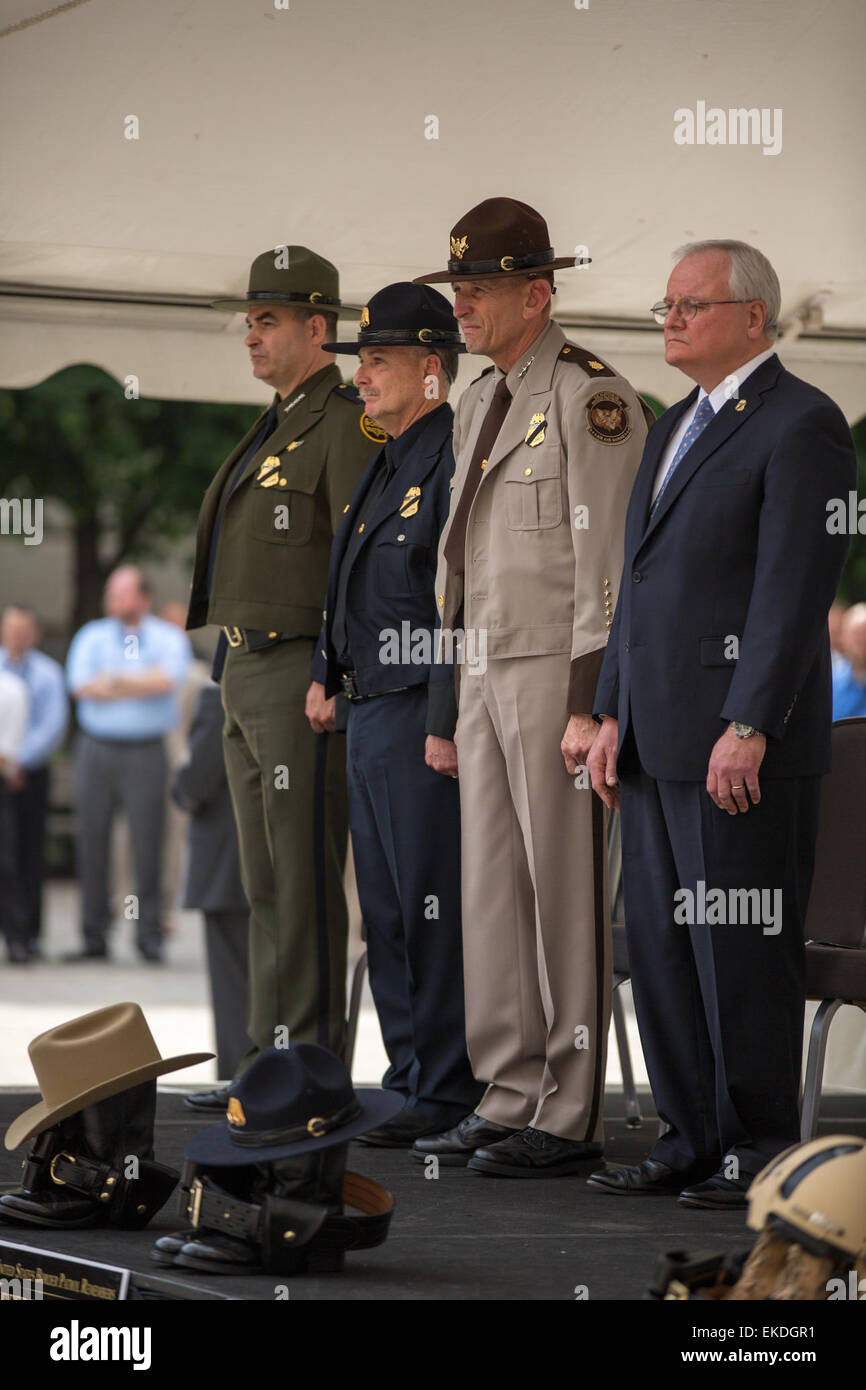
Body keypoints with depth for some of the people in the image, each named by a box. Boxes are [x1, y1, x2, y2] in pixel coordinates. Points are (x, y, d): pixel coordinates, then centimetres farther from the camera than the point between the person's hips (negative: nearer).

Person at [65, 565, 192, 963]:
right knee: (91, 842, 1)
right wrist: (142, 684, -7)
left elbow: (167, 680, -15)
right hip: (96, 748, 2)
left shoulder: (168, 638, 5)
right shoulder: (91, 637, 10)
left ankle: (149, 937, 1)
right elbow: (82, 686, -6)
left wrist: (114, 680, -8)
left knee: (147, 846, -5)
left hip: (145, 752, -2)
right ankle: (94, 936, 7)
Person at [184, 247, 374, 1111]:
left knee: (304, 882, -8)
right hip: (247, 677, 10)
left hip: (307, 677, -10)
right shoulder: (275, 432, 21)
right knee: (266, 882, 10)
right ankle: (270, 1067, 13)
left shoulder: (348, 426, -10)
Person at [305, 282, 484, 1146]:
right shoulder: (385, 465, 18)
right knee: (386, 913, 12)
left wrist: (447, 723, -22)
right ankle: (411, 1080, 19)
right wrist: (327, 675, 15)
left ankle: (449, 1097, -3)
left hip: (425, 714, -10)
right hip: (370, 717, 10)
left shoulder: (458, 460, -13)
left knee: (435, 909, -8)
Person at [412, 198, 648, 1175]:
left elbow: (606, 563, -15)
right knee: (491, 891, 8)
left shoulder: (591, 400, -11)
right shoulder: (479, 404, 17)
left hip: (556, 676, -9)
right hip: (486, 678, 9)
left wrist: (588, 706, -19)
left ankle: (569, 1119, -1)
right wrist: (443, 707, 19)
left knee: (563, 893, -5)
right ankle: (509, 1101, 13)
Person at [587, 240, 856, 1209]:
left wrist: (749, 727, -20)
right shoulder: (674, 429, 20)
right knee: (661, 946, 9)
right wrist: (613, 714, 15)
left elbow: (796, 586, -15)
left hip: (742, 736, -9)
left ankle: (762, 1148, 3)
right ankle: (693, 1138, 16)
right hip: (657, 738, 9)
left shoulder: (801, 425, -8)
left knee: (741, 948, -5)